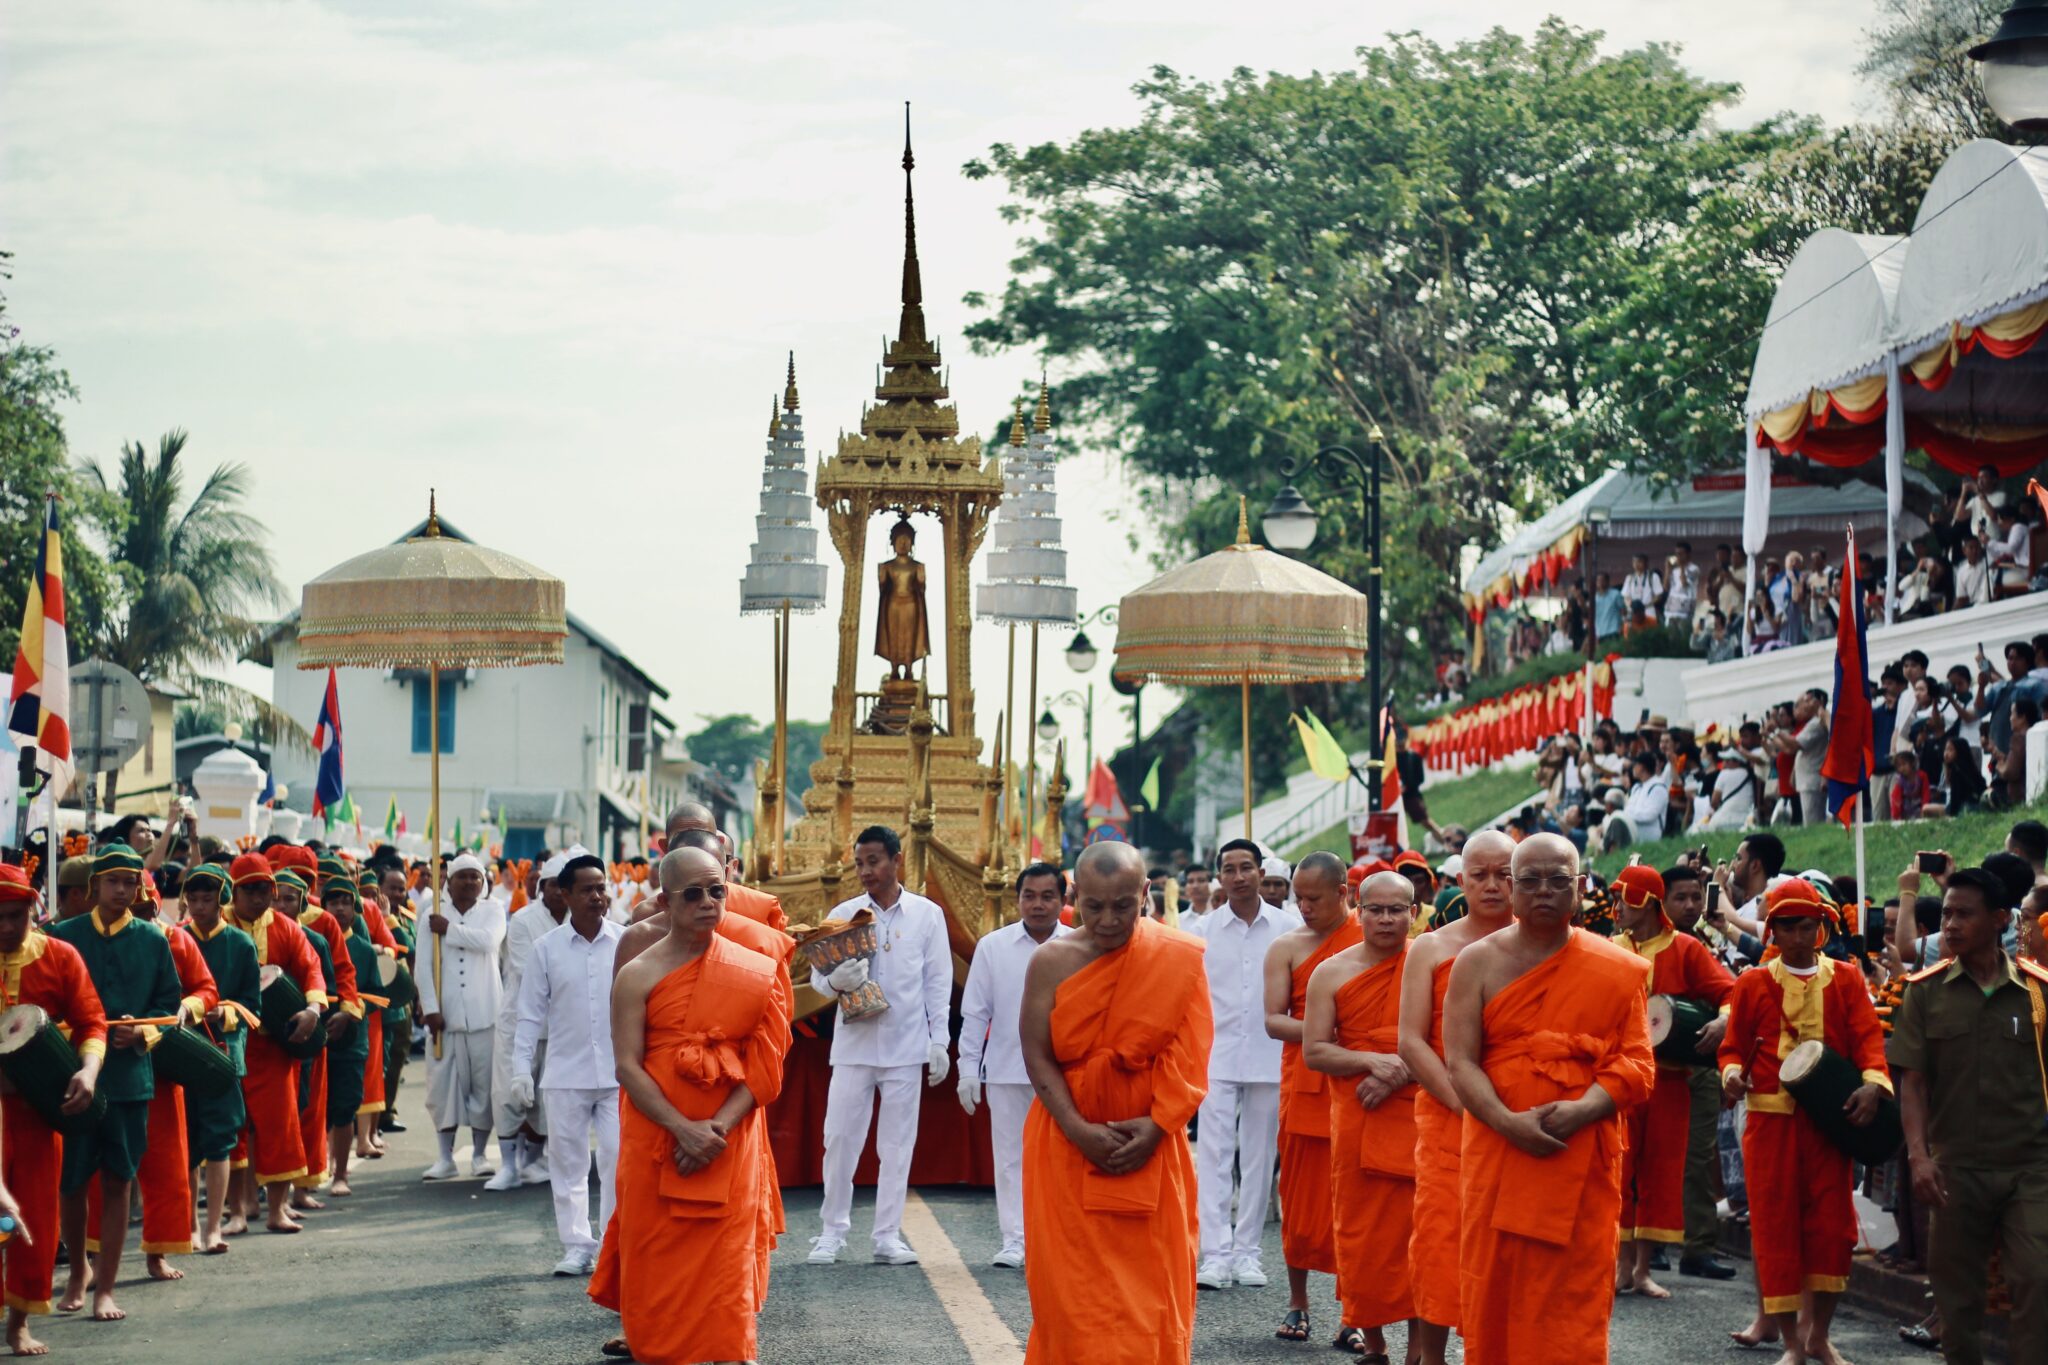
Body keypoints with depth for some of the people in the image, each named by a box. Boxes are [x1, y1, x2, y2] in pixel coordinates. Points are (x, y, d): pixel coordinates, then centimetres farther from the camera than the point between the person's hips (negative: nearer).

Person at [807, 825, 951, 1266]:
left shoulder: (927, 914, 4)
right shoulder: (843, 914, 4)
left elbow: (938, 981, 5)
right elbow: (818, 974, 4)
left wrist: (940, 1040, 0)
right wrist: (836, 982, -19)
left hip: (906, 1046, 0)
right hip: (853, 1043, 0)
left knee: (898, 1143, 3)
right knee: (840, 1138, -1)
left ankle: (888, 1235, 9)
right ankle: (833, 1230, 11)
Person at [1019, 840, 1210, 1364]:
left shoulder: (1180, 958, -2)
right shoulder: (1052, 961, -2)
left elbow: (1187, 1055, -6)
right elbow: (1038, 1056, -5)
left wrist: (1156, 1127, -17)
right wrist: (1080, 1131, -17)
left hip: (1151, 1146, 0)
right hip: (1068, 1143, 0)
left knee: (1153, 1285, 1)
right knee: (1071, 1286, 0)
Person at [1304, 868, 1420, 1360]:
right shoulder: (1332, 973, 5)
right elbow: (1313, 1051, 1)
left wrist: (1398, 1075, -16)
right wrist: (1372, 1062, -14)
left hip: (1418, 1114, -2)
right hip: (1357, 1118, 2)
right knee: (1363, 1232, 4)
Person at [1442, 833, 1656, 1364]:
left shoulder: (1617, 969, 6)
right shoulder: (1478, 963, 5)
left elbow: (1636, 1062, 0)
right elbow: (1460, 1062, -2)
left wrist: (1583, 1110, -18)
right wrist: (1509, 1122, -18)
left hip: (1584, 1159, 0)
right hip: (1497, 1154, 0)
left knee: (1576, 1298, -1)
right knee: (1494, 1292, 2)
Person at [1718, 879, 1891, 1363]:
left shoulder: (1846, 980, 7)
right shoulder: (1753, 984, 5)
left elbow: (1868, 1035, -3)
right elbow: (1734, 1046, 6)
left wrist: (1872, 1082, -21)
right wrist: (1732, 1072, -17)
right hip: (1770, 1118, -1)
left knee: (1832, 1224, 1)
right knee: (1775, 1223, -1)